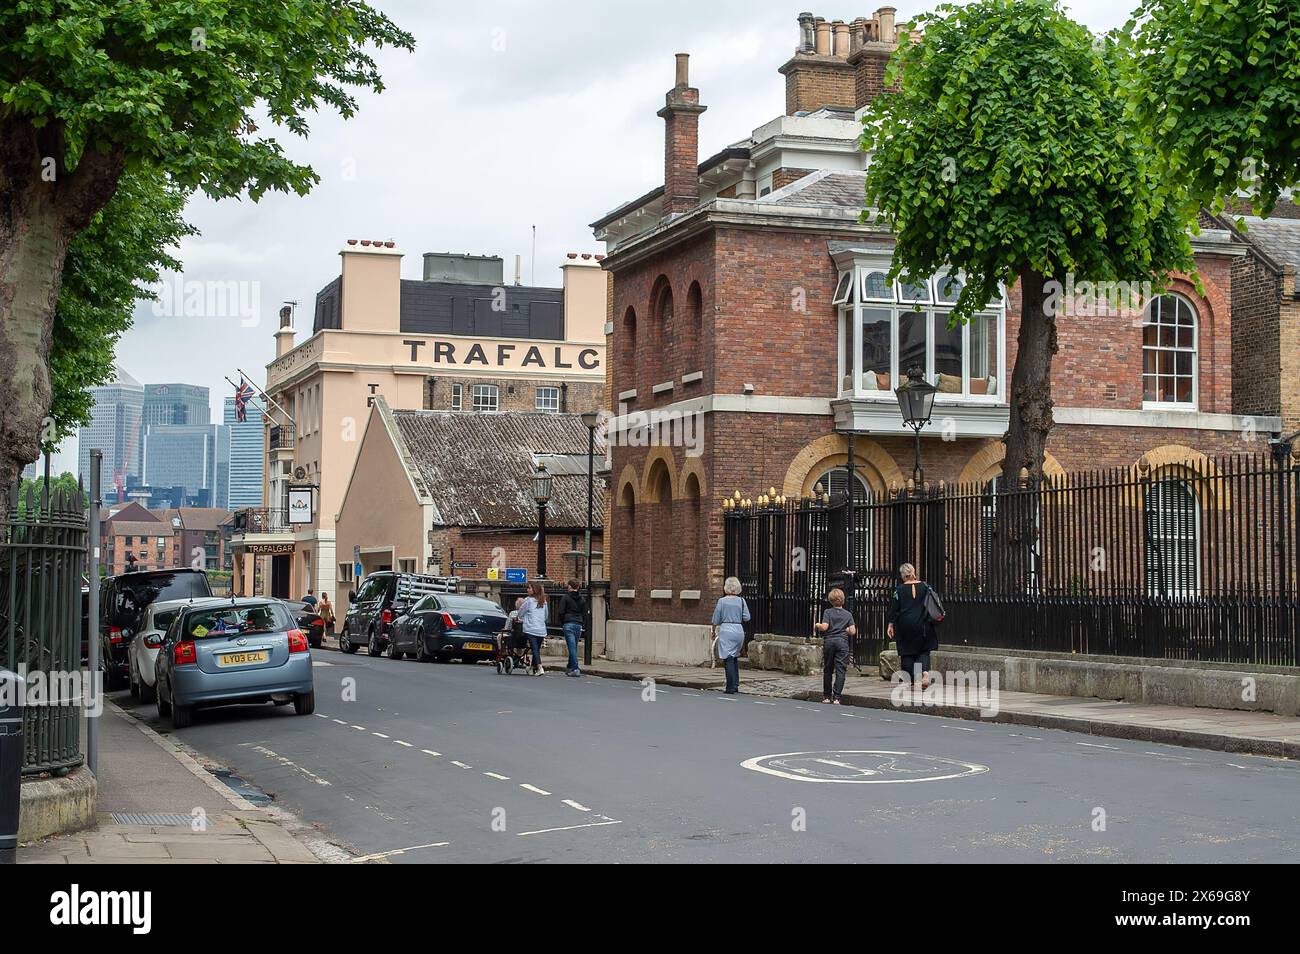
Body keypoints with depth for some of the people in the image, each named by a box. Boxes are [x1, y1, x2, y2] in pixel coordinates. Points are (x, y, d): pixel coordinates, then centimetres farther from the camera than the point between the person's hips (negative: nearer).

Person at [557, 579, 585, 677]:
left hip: (568, 624, -5)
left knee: (572, 646, -8)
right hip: (579, 625, 5)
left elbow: (561, 612, -5)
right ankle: (570, 667, 20)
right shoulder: (581, 599, 11)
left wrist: (562, 623, 7)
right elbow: (584, 613, 12)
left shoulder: (565, 597, -3)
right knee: (574, 647, 12)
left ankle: (575, 669, -15)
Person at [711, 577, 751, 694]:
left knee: (728, 659, -3)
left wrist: (714, 632, 15)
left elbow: (716, 619, 0)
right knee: (735, 658, 17)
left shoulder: (722, 601, -4)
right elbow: (746, 618, 2)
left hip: (726, 629, -3)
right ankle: (736, 685, 18)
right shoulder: (741, 601, 2)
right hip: (739, 630, 3)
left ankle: (731, 687, -7)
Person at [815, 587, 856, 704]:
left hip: (829, 642, 0)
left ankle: (826, 696, 18)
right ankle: (836, 697, -8)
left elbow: (824, 627, -12)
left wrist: (817, 625, 8)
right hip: (842, 642, 0)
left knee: (827, 669, 11)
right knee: (840, 670, -1)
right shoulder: (848, 614, 4)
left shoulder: (828, 612, -1)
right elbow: (852, 632, -2)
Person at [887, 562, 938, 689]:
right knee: (923, 651, 11)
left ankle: (909, 680, 7)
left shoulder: (899, 589, -5)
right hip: (922, 625, 2)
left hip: (905, 625, -1)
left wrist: (891, 624, 2)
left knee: (906, 652, 8)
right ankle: (925, 671, -15)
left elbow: (894, 608, -4)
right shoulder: (925, 586, 1)